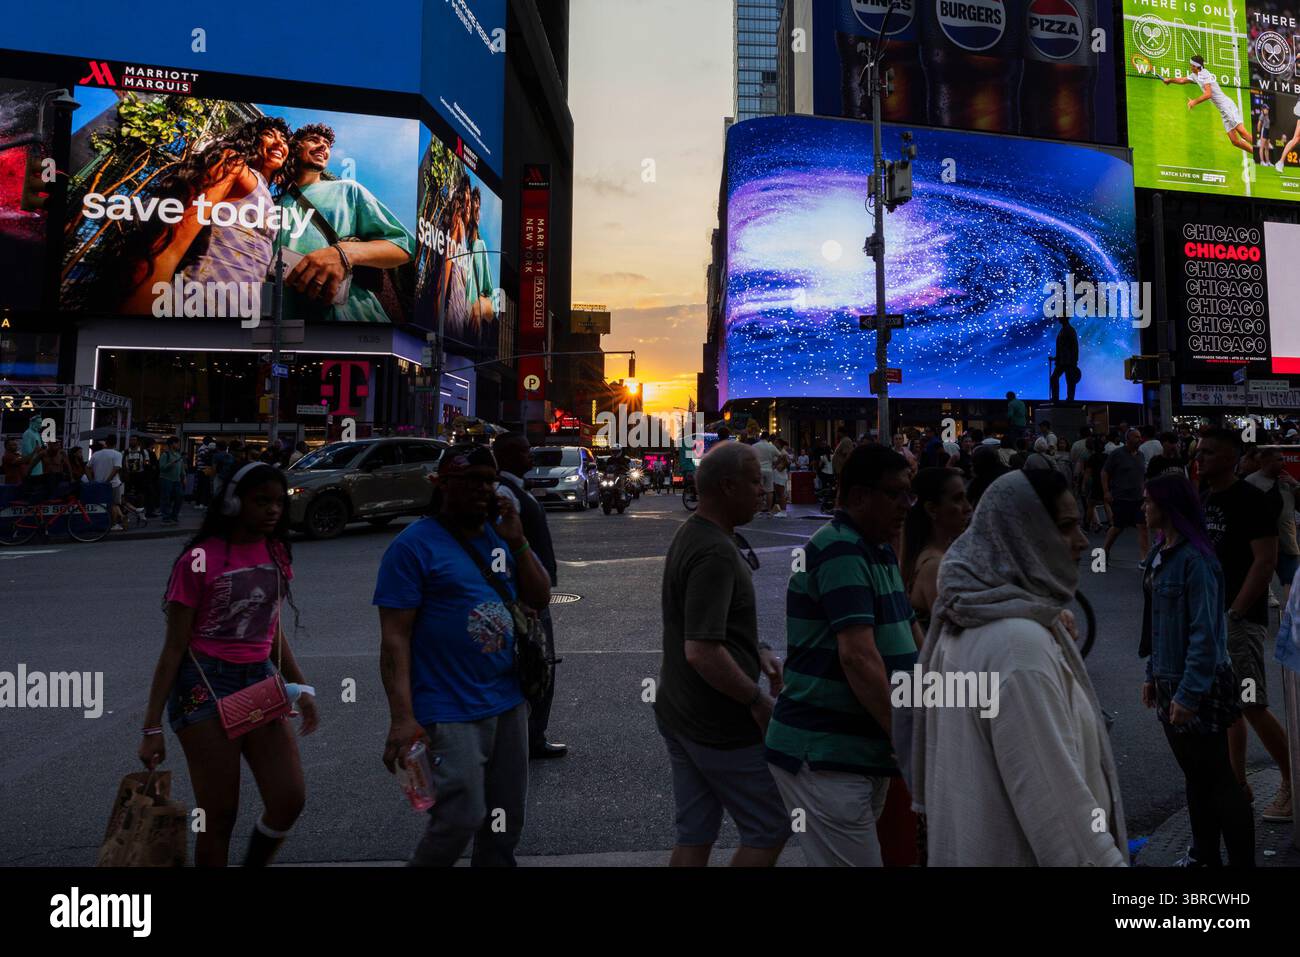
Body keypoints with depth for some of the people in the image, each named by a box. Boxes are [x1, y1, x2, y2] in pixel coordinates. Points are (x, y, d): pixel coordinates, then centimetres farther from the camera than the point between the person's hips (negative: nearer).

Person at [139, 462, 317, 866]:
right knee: (219, 816, 2)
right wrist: (152, 726, -9)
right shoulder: (200, 559, -11)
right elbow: (174, 646, -9)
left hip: (260, 680, 5)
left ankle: (254, 863, 27)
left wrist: (302, 688, 11)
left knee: (290, 799, 1)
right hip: (206, 684, -5)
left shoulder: (276, 553, 6)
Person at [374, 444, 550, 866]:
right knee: (461, 819, -7)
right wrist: (402, 717, -20)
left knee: (507, 819, 14)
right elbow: (395, 637, -14)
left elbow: (540, 599, 5)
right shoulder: (414, 545, -11)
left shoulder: (501, 533, 7)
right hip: (449, 711, -6)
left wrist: (517, 542, -8)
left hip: (508, 701, 6)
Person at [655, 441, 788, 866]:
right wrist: (758, 700, -17)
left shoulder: (691, 534, 9)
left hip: (678, 713, 9)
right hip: (720, 723, -9)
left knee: (694, 835, 17)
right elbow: (702, 652, -29)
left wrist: (758, 651, 8)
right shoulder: (715, 552, -23)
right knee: (770, 828, 7)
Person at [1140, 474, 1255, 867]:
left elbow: (1205, 632, -21)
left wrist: (1190, 693, -21)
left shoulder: (1195, 558, -19)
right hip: (1170, 682, 9)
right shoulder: (1160, 552, 6)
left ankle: (1242, 861, 19)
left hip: (1199, 686, -9)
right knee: (1195, 777, 19)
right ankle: (1206, 858, 33)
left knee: (1219, 782, 5)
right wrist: (1153, 673, 14)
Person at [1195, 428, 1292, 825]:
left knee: (1252, 707, -5)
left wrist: (1234, 614, -19)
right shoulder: (1203, 498, 11)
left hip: (1240, 618, -8)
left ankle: (1292, 782, 14)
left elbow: (1265, 561, -16)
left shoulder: (1251, 500, -11)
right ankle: (1238, 783, 22)